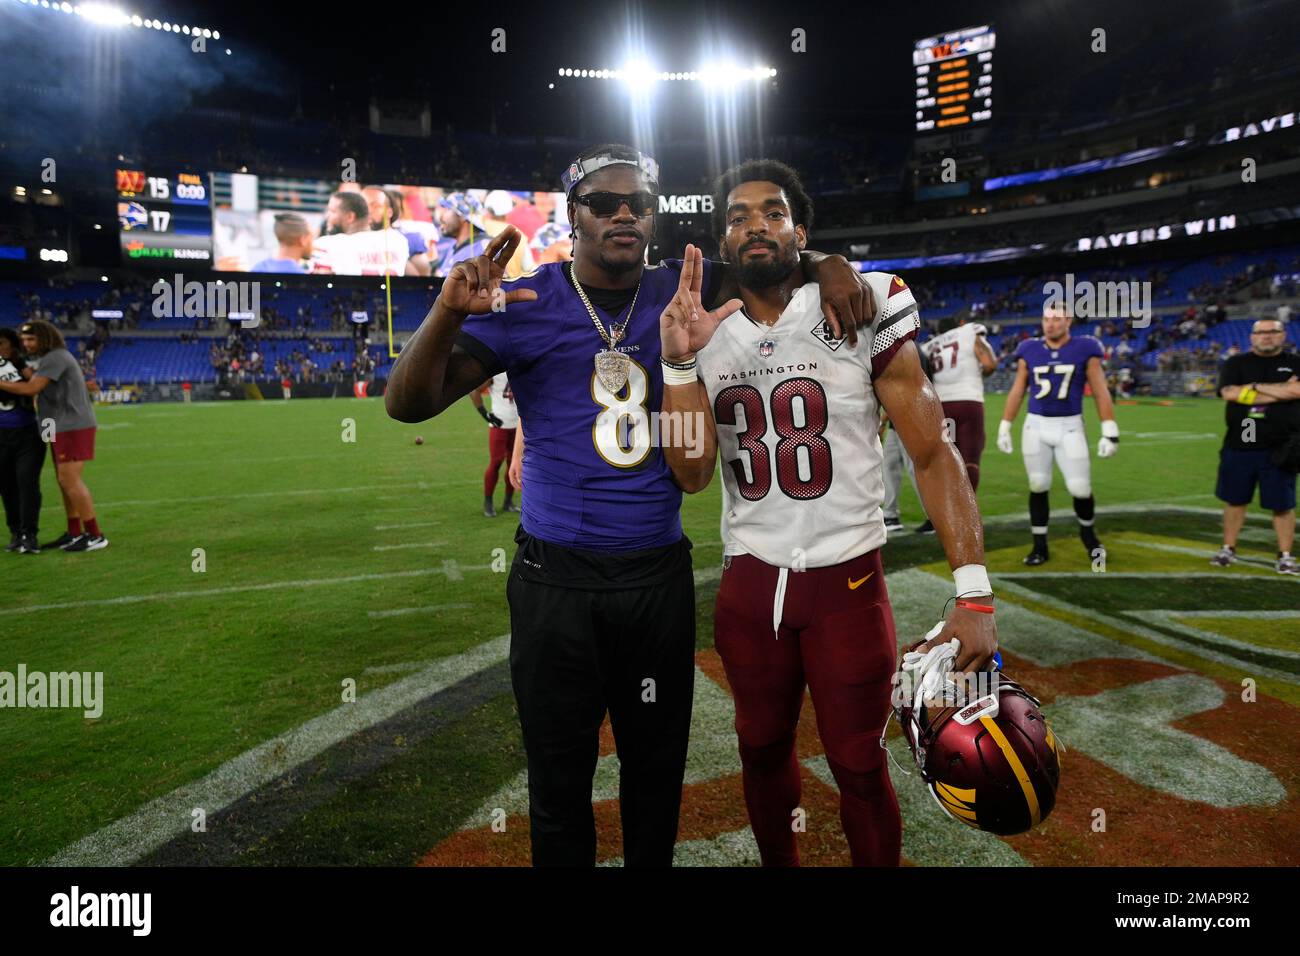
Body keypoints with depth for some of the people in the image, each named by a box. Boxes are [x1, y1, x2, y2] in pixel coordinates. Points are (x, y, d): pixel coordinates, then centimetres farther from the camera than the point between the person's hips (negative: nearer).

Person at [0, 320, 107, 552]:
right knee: (65, 481, 11)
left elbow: (30, 388, -19)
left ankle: (95, 536, -8)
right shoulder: (44, 359, 21)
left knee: (70, 480, -11)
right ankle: (74, 533, 16)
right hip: (63, 428, 10)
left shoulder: (55, 358, -13)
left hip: (72, 427, -10)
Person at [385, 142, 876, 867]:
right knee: (560, 780, 13)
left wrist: (826, 264, -7)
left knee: (657, 769, 18)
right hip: (556, 582, -2)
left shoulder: (677, 293, 3)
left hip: (660, 576, 3)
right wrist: (450, 313, -27)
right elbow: (408, 404, -9)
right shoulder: (525, 304, -5)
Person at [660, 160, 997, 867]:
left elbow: (932, 454, -9)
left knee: (859, 768, 8)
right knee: (763, 752, 18)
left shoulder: (863, 312, -7)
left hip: (848, 583, -3)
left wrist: (974, 594, -16)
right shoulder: (706, 338, 3)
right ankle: (778, 863, 42)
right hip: (748, 587, 4)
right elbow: (692, 477, -4)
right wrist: (679, 363, -15)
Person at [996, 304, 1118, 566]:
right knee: (1038, 487, 4)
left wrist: (1110, 432, -8)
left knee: (1080, 488, -3)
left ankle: (1088, 533, 28)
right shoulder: (1029, 351, 4)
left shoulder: (1084, 350, -2)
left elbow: (1101, 392, -3)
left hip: (1070, 427, -2)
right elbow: (1017, 392, 10)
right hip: (1035, 426, 2)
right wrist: (1004, 428, 8)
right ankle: (1040, 546, 17)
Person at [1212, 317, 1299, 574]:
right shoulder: (1236, 363, 5)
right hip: (1238, 447, 1)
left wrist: (1255, 387, -10)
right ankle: (1228, 549, 23)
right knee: (1234, 499, 10)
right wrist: (1279, 391, -10)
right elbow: (1230, 393, -12)